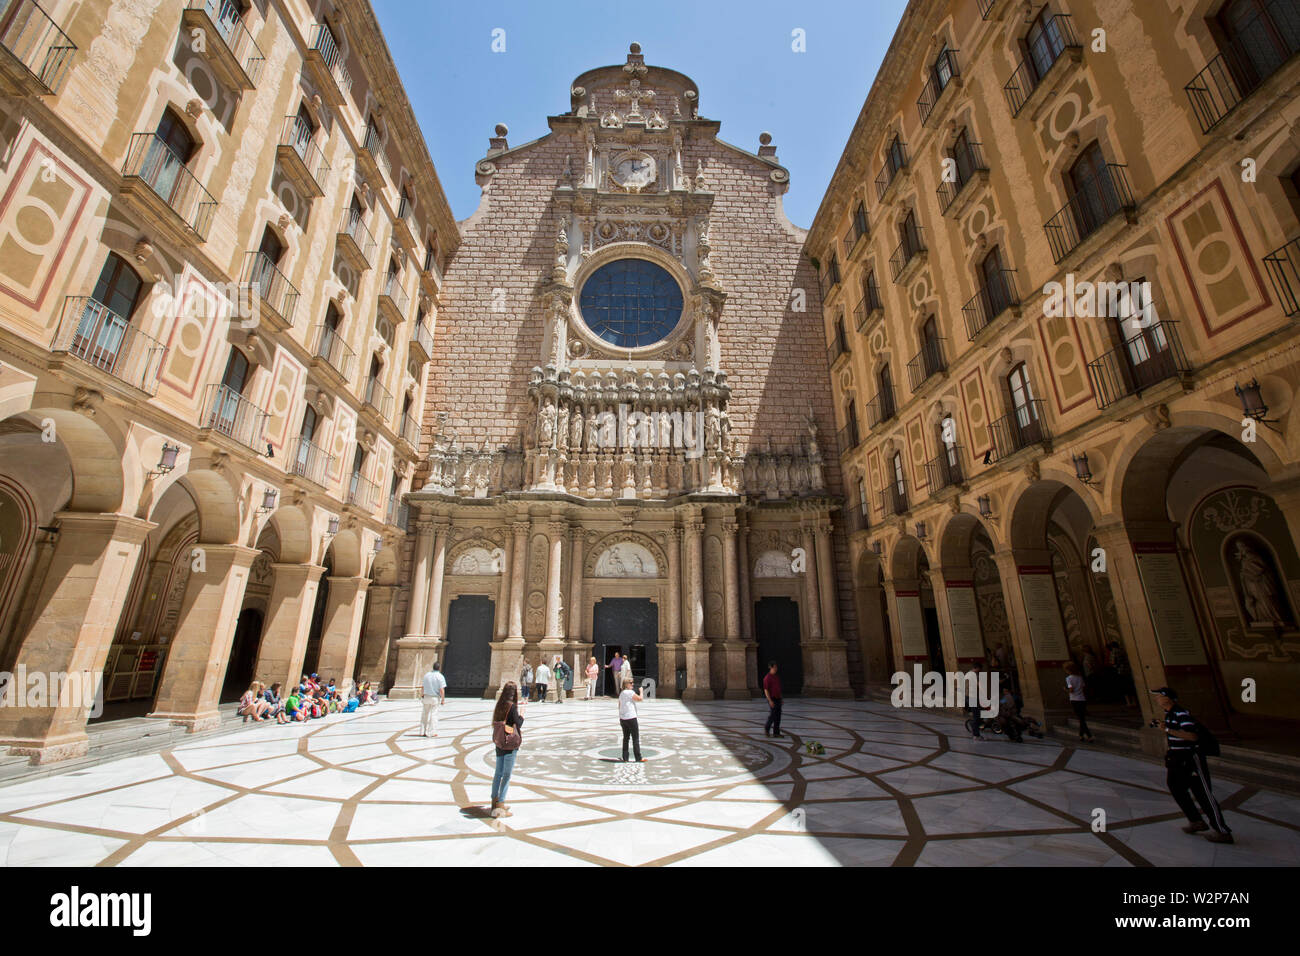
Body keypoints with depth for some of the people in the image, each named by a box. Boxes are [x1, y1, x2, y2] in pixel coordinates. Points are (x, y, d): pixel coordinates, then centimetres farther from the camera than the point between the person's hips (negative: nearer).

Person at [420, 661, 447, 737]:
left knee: (425, 714, 16)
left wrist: (421, 696, 16)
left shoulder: (427, 675, 1)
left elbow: (422, 688, 4)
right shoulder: (440, 677, -12)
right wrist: (442, 699, -8)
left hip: (426, 697, 3)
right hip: (436, 698, -3)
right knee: (434, 715, 4)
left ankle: (423, 731, 19)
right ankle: (431, 732, 7)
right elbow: (442, 690, -16)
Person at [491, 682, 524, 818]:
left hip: (499, 743, 7)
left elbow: (495, 723, 11)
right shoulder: (512, 707, -17)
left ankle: (495, 800, 28)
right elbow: (518, 724, -16)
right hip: (510, 744, -7)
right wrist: (522, 717, 3)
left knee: (498, 772, 17)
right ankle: (500, 804, 5)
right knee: (507, 774, 2)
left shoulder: (499, 705, 2)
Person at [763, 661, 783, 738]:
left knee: (778, 717, 6)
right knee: (772, 716, -6)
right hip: (772, 700, -8)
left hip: (777, 699, 8)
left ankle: (776, 733, 11)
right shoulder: (767, 678, -15)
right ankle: (766, 730, 13)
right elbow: (766, 690, -17)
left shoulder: (776, 677, 11)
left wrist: (781, 699, 16)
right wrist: (770, 701, -22)